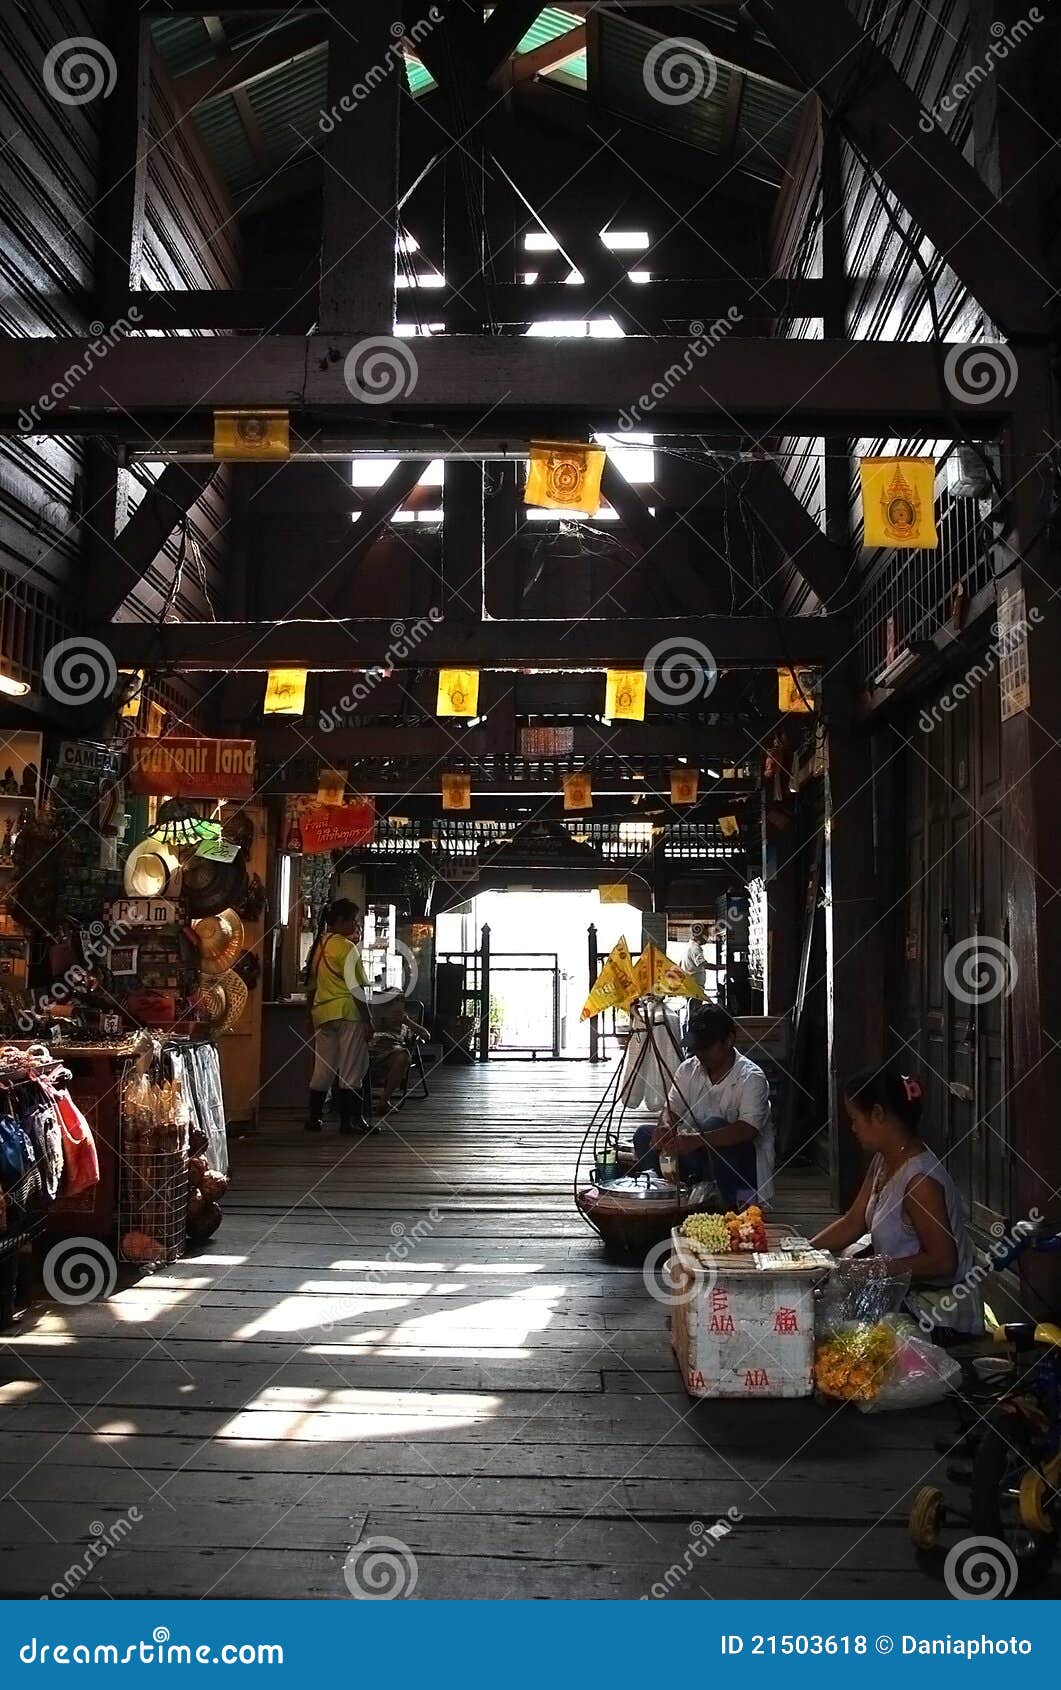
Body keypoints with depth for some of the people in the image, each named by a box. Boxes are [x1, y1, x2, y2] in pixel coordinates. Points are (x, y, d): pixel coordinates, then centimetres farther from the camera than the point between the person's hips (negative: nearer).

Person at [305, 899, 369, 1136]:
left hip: (321, 1013, 8)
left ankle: (314, 1118, 17)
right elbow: (356, 987, -14)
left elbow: (311, 987, 17)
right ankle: (350, 1121, 0)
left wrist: (312, 1016, 23)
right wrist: (367, 1020, -11)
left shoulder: (318, 946, 13)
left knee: (323, 1068, 14)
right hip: (347, 1012, -8)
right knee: (351, 1069, -1)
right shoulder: (347, 947, -10)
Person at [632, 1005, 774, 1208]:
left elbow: (748, 1129, -31)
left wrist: (699, 1139, -45)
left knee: (713, 1125, -34)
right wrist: (665, 1126, -27)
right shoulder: (688, 1069, 2)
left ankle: (733, 1206, -22)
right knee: (644, 1136, -12)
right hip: (700, 1156, 5)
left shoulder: (751, 1077, -18)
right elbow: (671, 1109, -1)